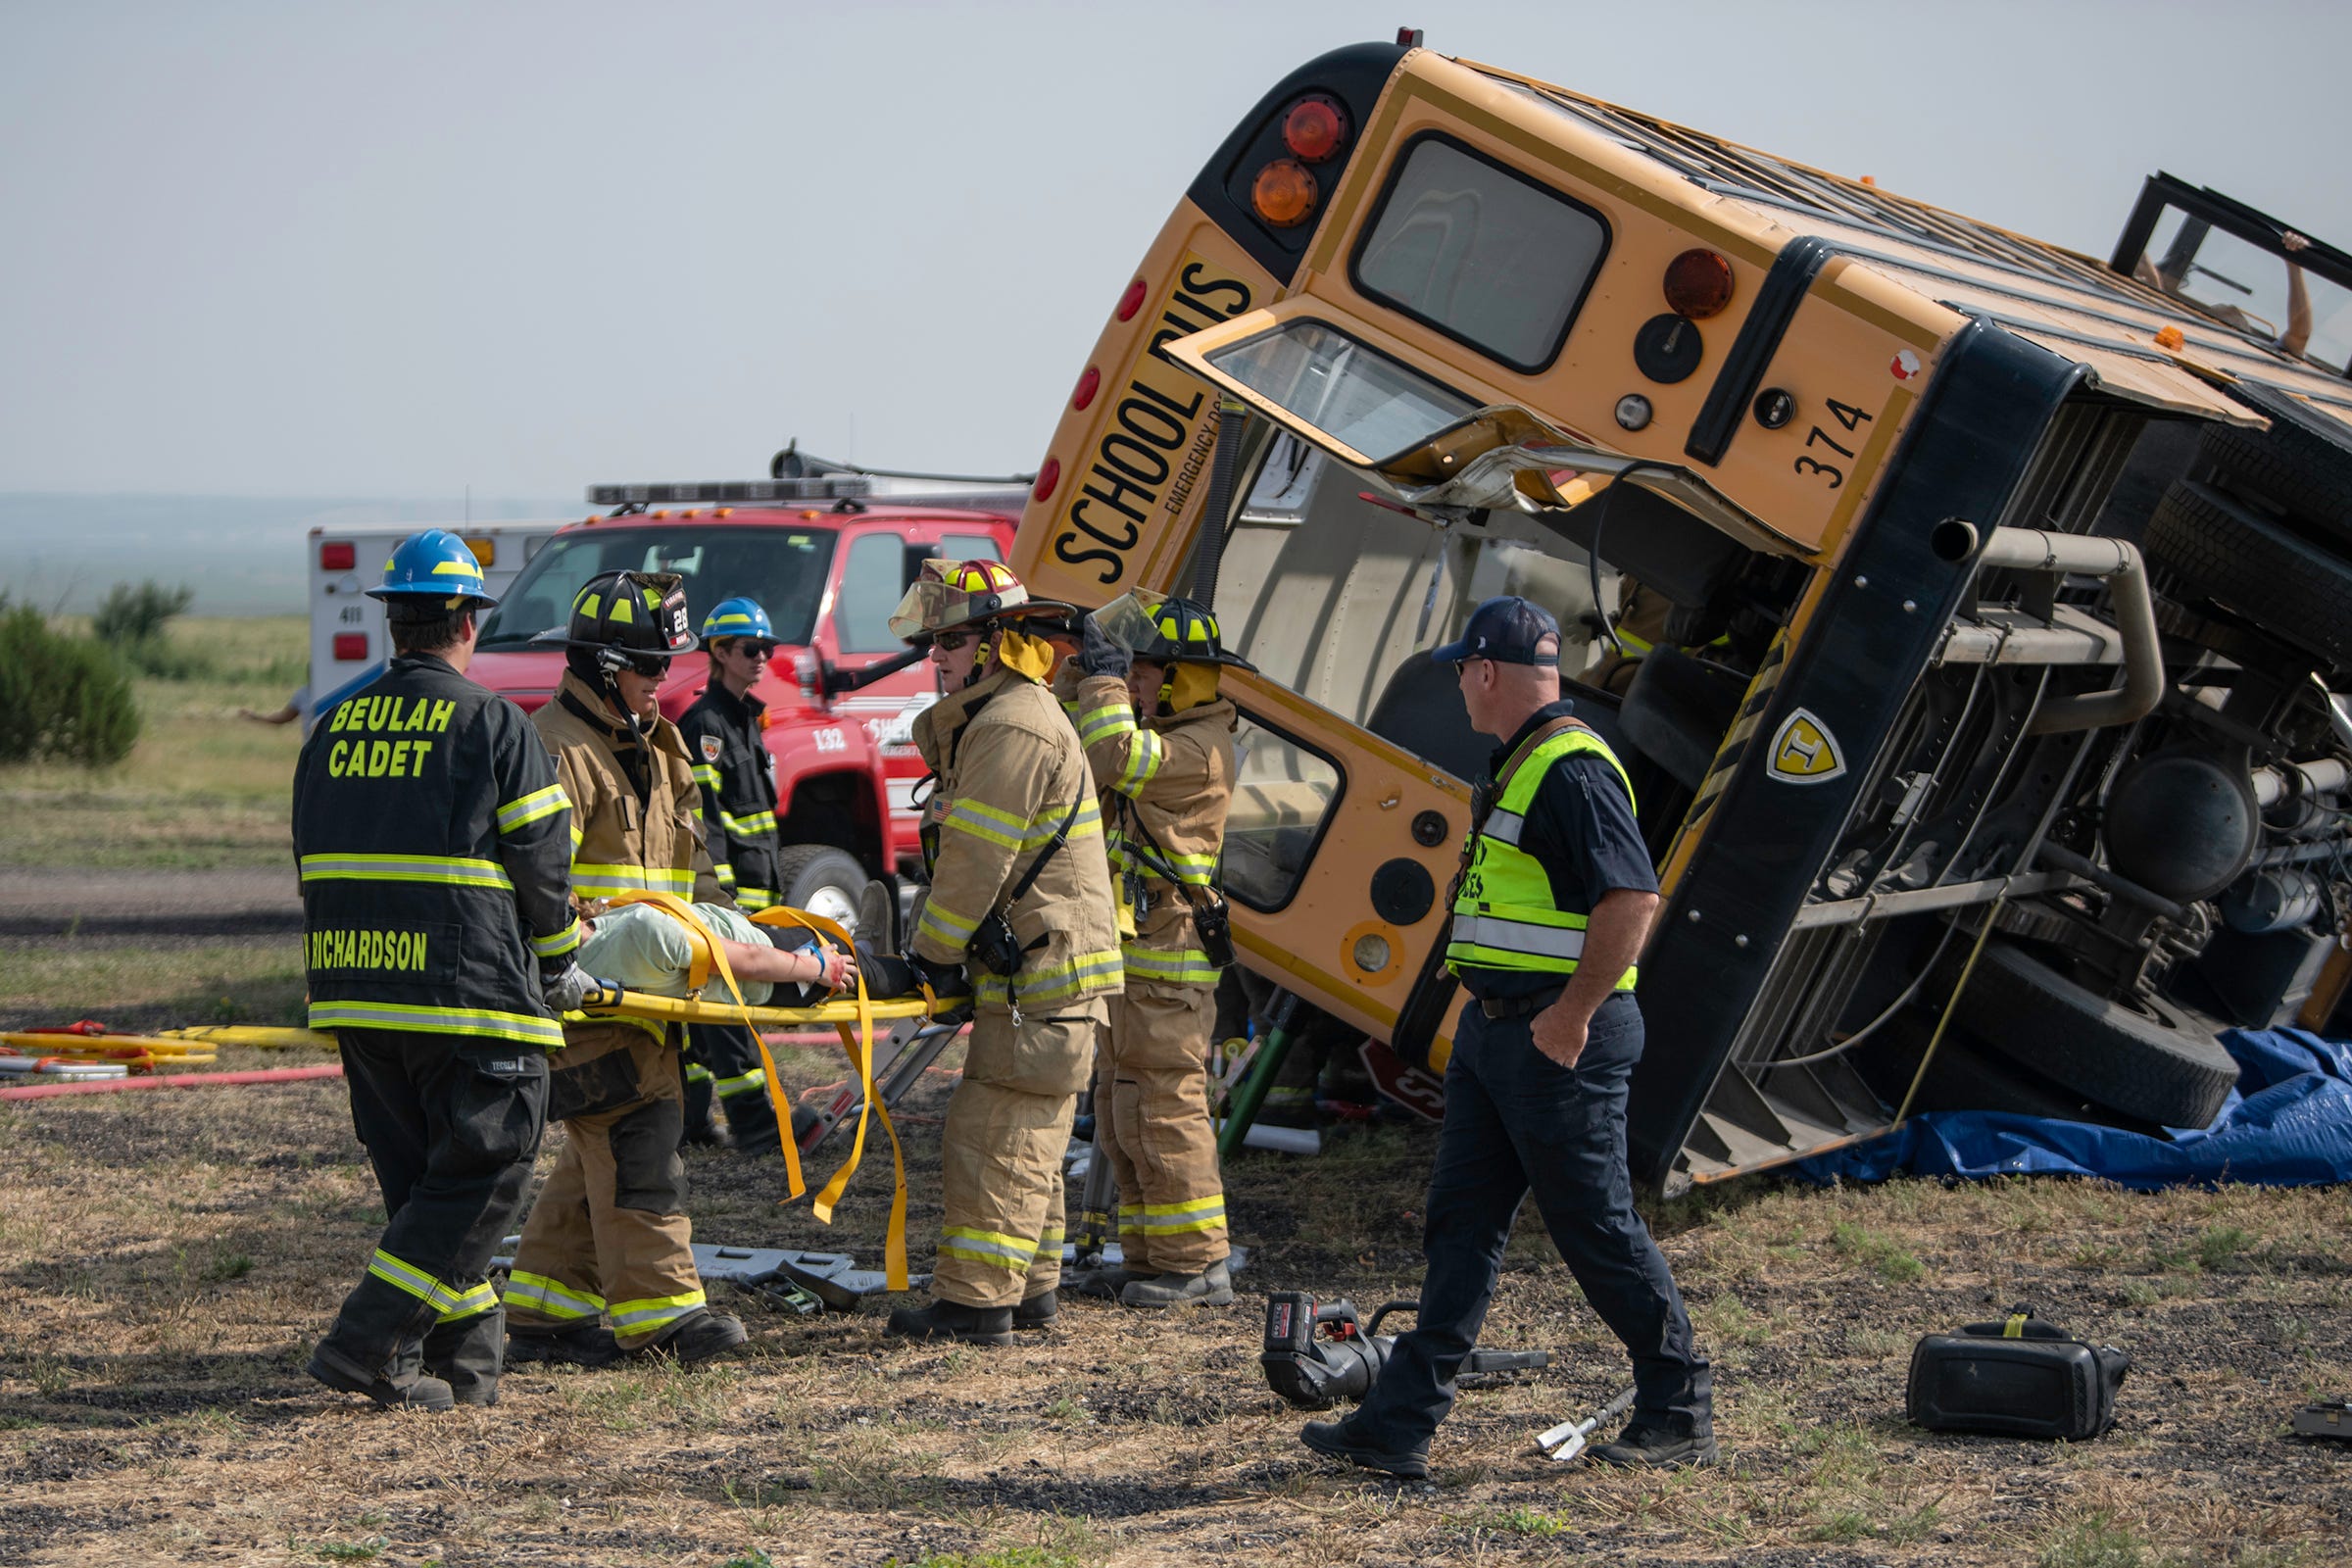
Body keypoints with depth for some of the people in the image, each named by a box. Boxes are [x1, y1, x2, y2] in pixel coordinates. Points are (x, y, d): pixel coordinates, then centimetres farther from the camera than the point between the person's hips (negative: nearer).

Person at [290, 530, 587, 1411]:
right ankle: (368, 1346, -7)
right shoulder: (494, 727, -6)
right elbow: (543, 866, -4)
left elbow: (316, 866, 17)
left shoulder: (333, 729, 12)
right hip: (470, 995, -6)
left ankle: (465, 1360, 16)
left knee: (421, 1180, 15)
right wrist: (559, 970, 12)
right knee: (481, 1179, 0)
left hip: (353, 998, 7)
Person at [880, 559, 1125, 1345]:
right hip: (1037, 966, 11)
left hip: (1041, 969, -11)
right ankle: (1031, 1285, 23)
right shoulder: (995, 718, 20)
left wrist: (934, 953, -10)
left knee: (996, 1134, -11)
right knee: (1027, 1134, 16)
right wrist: (937, 949, 11)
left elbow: (977, 860, -18)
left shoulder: (1011, 728, -16)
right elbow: (962, 850, 20)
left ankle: (976, 1301, -10)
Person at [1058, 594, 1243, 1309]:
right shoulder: (1161, 736, 19)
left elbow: (1115, 758, -27)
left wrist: (1103, 674, -16)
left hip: (1167, 967, -11)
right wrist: (1080, 673, 10)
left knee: (1164, 1113, -10)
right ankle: (1148, 1257, 19)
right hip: (1133, 956, 11)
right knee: (1121, 1118, 13)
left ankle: (1197, 1265, -7)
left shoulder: (1200, 748, -13)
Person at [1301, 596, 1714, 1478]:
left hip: (1560, 1040, -10)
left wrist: (1571, 1015, -23)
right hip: (1495, 1031, 10)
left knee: (1597, 1228, -2)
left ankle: (1680, 1415, 11)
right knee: (1461, 1223, 8)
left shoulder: (1571, 771, -17)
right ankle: (1399, 1426, 9)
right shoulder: (1520, 766, 17)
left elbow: (1633, 899, -25)